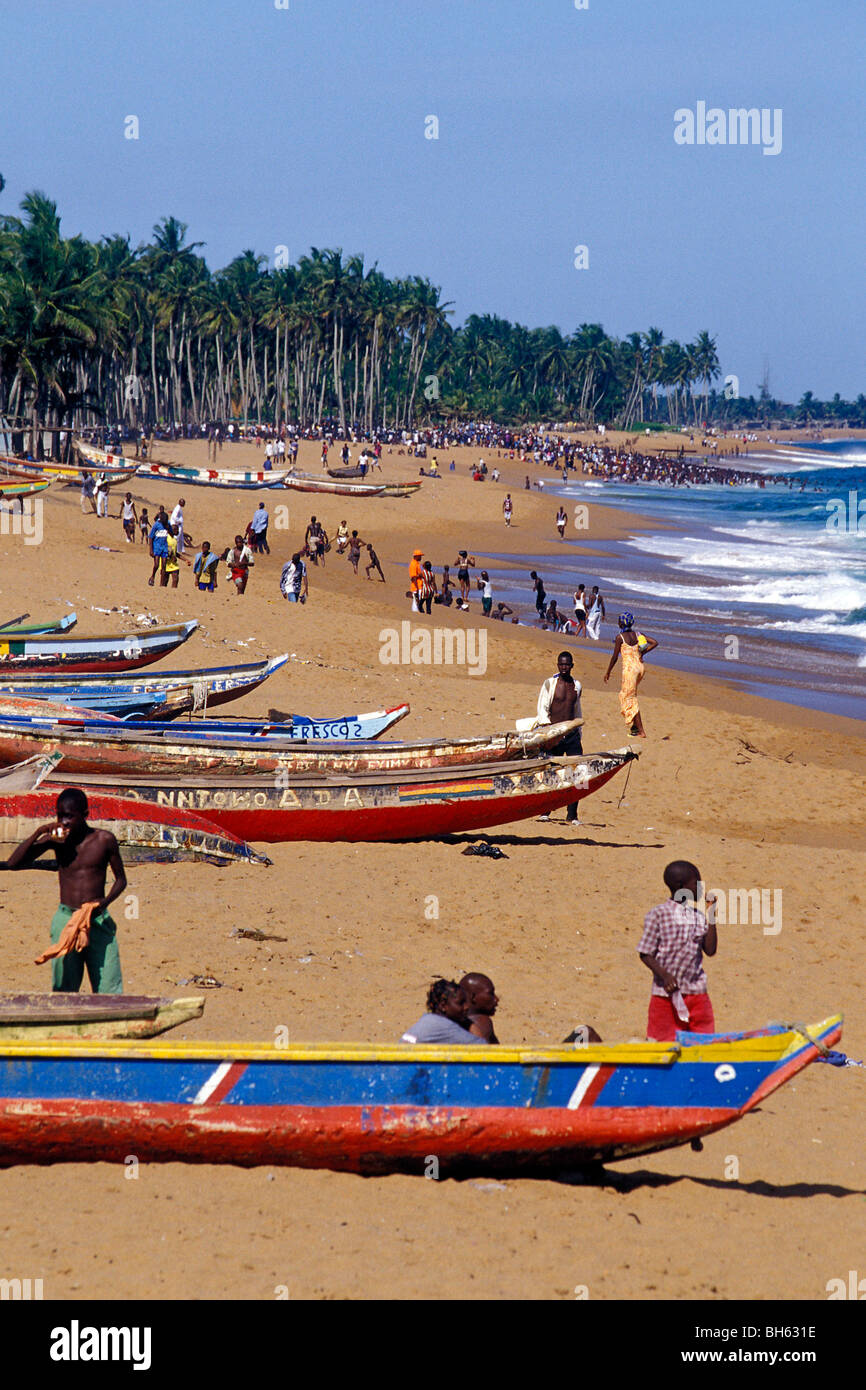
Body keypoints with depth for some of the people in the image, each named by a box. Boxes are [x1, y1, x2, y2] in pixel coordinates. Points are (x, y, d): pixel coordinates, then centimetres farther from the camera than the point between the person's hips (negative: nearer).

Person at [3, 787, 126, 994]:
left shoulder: (104, 840, -1)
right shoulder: (56, 840, 2)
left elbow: (121, 879, 8)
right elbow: (13, 863, -2)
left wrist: (105, 902, -12)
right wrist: (39, 833, -12)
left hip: (98, 921, -1)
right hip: (65, 920, 1)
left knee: (108, 992, -7)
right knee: (63, 990, 1)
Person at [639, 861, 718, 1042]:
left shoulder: (698, 916, 8)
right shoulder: (658, 915, -7)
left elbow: (710, 950, 2)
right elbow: (645, 954, -6)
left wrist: (711, 918, -1)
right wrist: (664, 975, -19)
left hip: (696, 991, 5)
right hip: (666, 993, -5)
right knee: (659, 1039, 0)